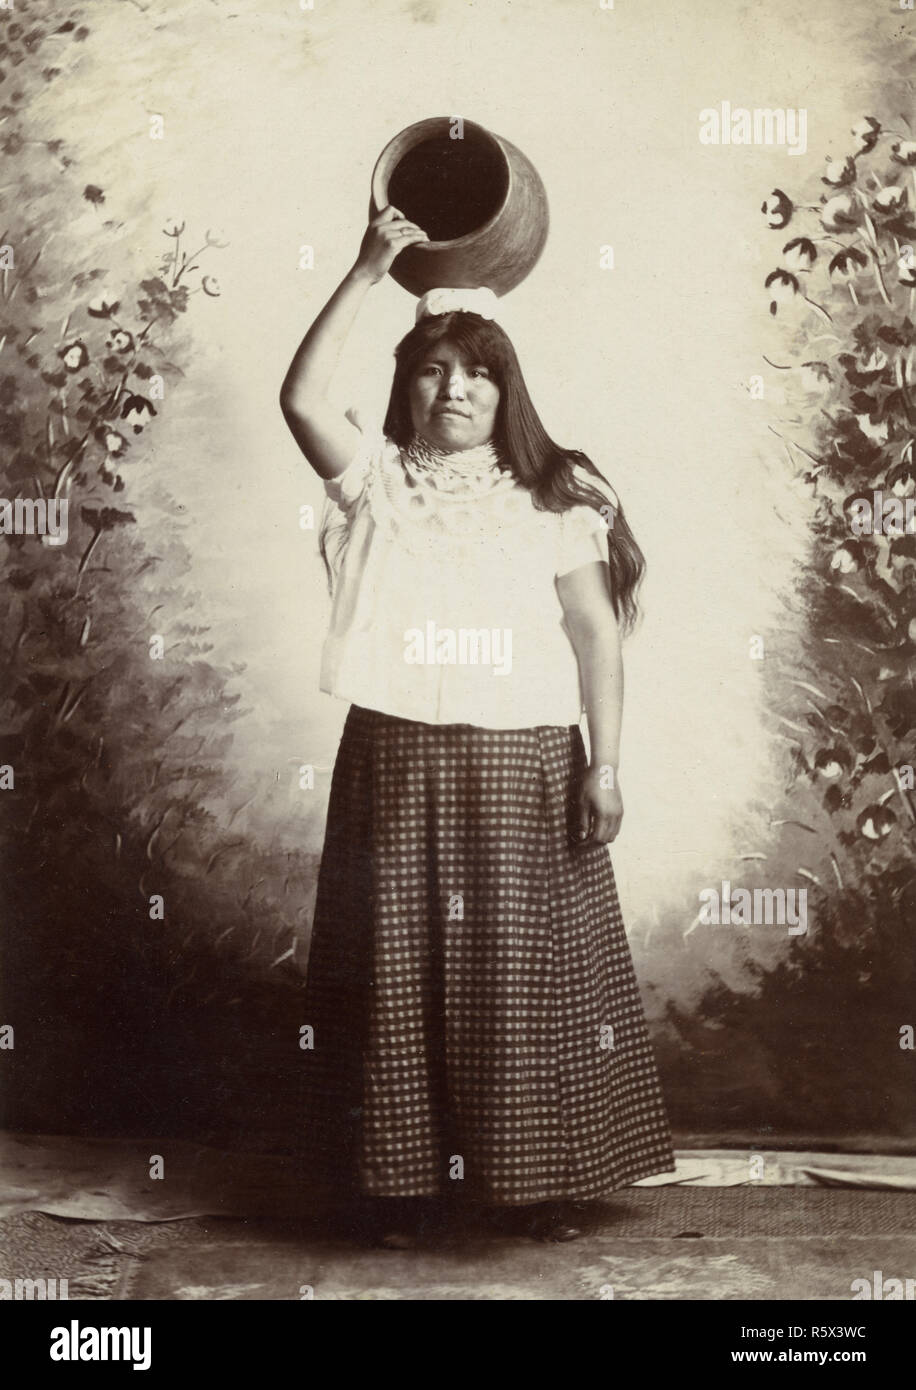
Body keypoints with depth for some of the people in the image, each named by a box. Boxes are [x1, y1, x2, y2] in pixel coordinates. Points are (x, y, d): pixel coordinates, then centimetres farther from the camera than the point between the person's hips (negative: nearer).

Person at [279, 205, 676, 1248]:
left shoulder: (549, 500, 5)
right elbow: (299, 397, -12)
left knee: (525, 966, 4)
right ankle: (401, 1180, 19)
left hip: (522, 766, 0)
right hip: (396, 760, 0)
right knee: (401, 966, 5)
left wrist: (604, 765, -4)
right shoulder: (375, 480, 6)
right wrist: (366, 273, -14)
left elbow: (594, 632, 3)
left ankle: (538, 1179, 19)